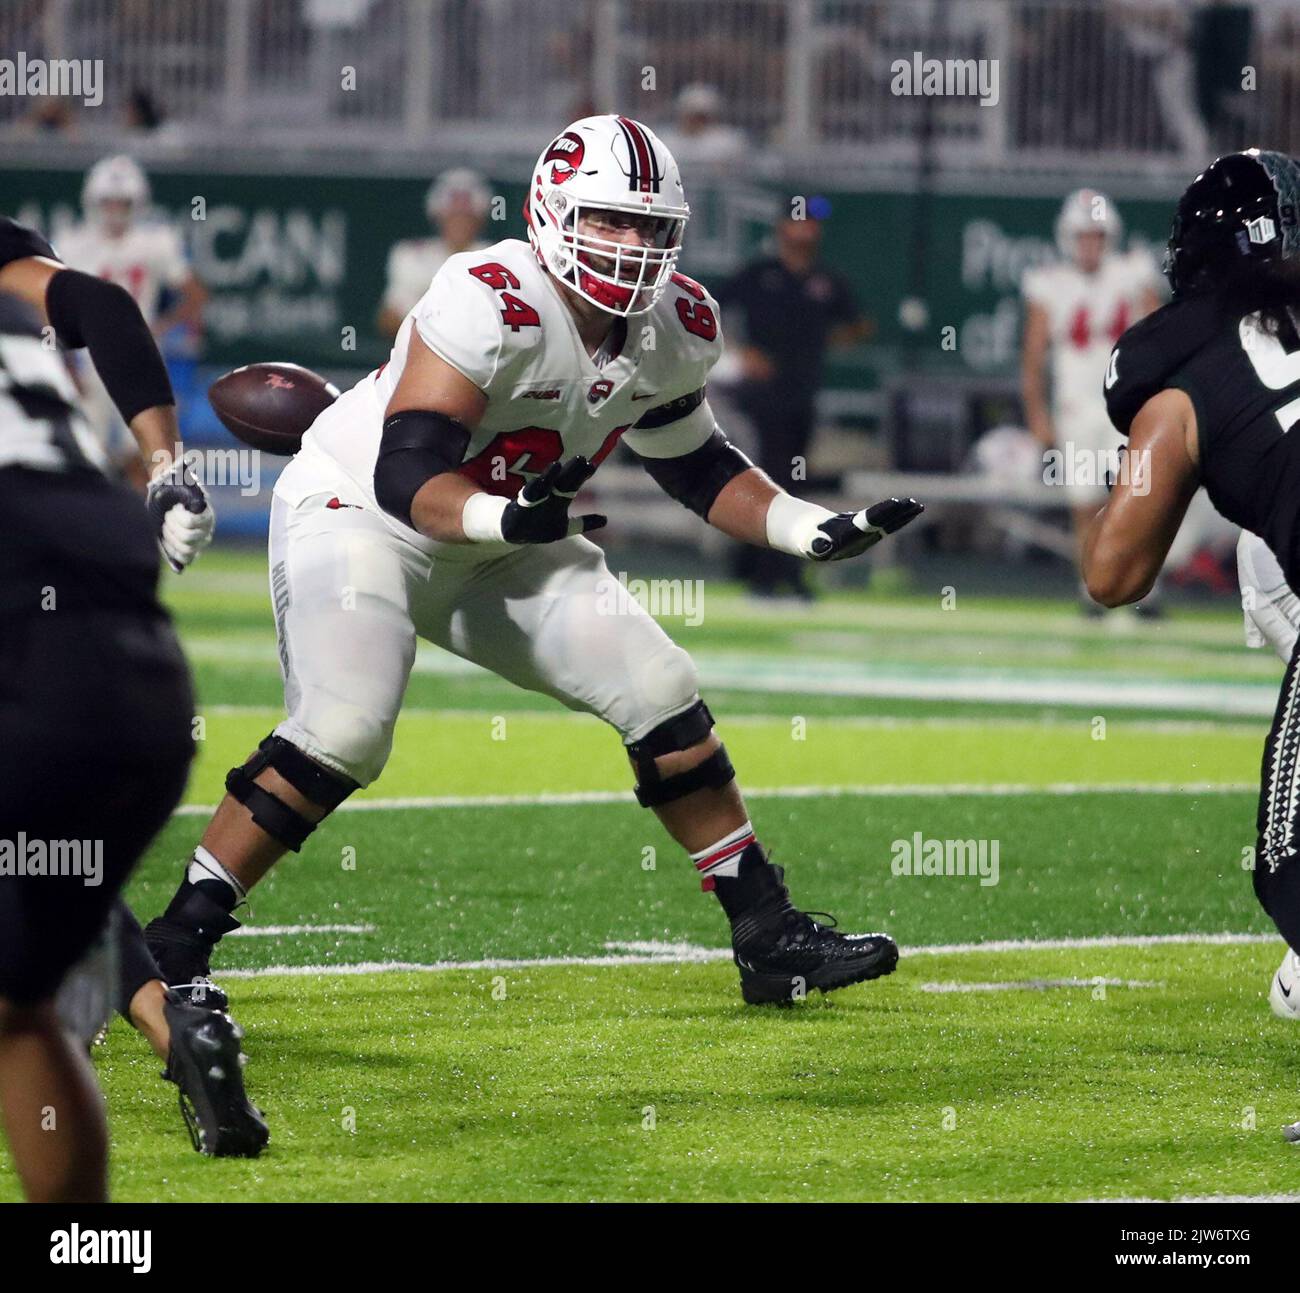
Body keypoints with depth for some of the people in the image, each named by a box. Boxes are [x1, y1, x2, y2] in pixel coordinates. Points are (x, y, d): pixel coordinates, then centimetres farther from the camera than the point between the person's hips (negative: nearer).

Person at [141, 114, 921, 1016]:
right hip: (357, 511, -7)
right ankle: (173, 946, -17)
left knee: (662, 695, -1)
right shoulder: (491, 306, -30)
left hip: (503, 543, 7)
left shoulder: (675, 329, -6)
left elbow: (694, 463, 12)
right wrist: (502, 518, -52)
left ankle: (769, 938, 9)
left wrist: (813, 530, 1)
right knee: (343, 730, -26)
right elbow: (406, 475, -34)